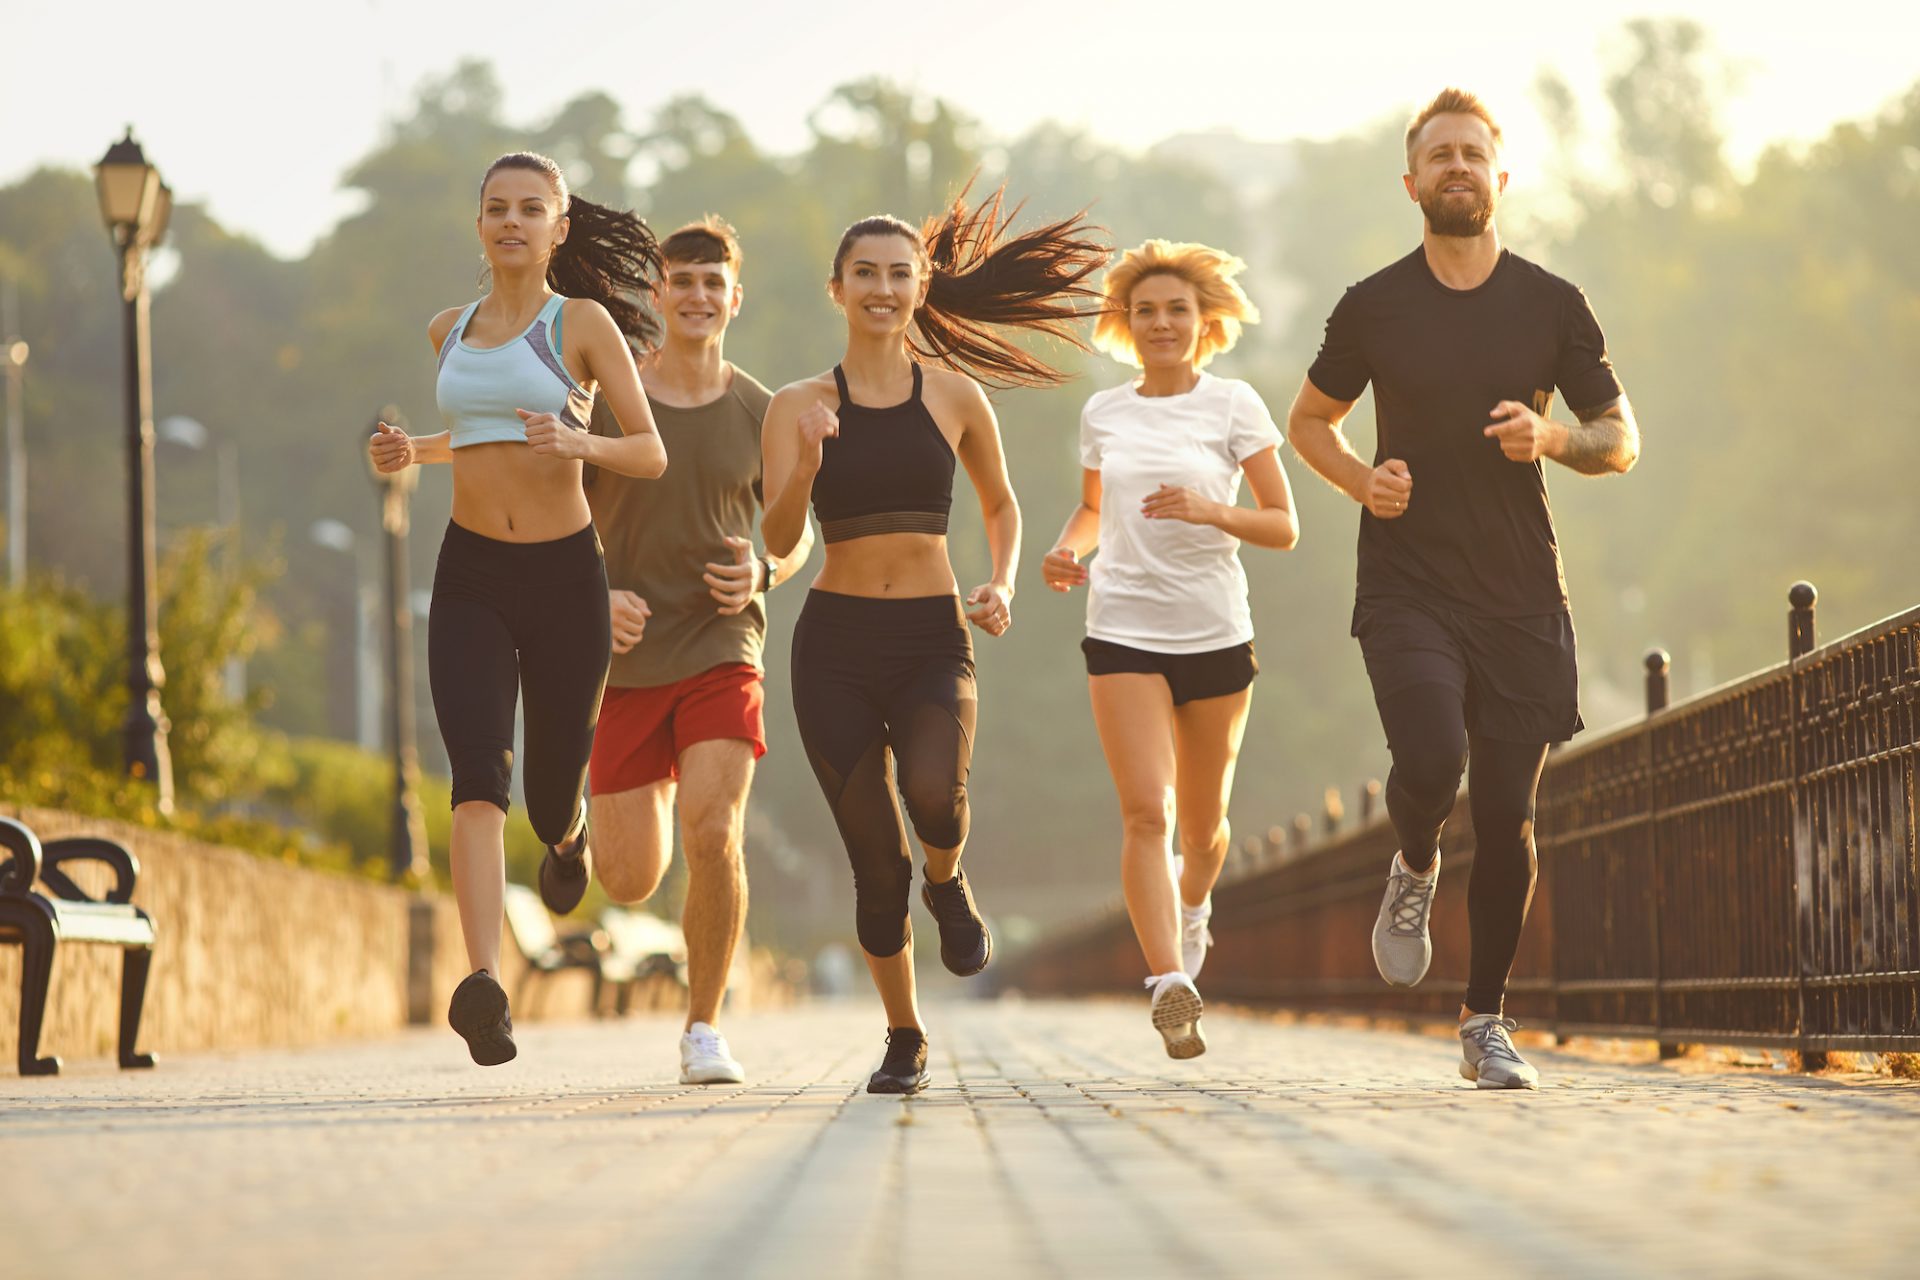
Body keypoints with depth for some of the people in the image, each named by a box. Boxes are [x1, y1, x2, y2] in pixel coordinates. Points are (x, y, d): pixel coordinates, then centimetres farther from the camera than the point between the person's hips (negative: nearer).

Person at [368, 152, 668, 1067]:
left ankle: (568, 826, 52)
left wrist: (579, 446, -24)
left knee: (550, 801, 11)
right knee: (478, 775, -20)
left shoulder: (584, 321, -2)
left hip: (564, 577, -2)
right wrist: (414, 452, 10)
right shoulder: (450, 331, 12)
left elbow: (650, 453, -4)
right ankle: (485, 989, -33)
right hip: (470, 579, 2)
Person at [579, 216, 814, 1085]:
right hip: (627, 659, 0)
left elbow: (798, 535, 14)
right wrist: (596, 597, -16)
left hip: (722, 655, 0)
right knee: (628, 882, 2)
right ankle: (656, 787, 41)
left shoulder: (760, 415, 3)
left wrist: (763, 573, -8)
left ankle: (704, 1030, -5)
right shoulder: (606, 402, -1)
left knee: (712, 835, -22)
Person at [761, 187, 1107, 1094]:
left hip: (934, 640, 0)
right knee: (875, 861, 1)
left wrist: (1002, 585, 2)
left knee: (934, 793, -30)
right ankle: (904, 1038, 22)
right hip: (836, 642, 0)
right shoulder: (799, 406, 1)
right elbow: (778, 539, -8)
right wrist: (805, 465, -26)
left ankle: (948, 883, 7)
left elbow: (1000, 506, 20)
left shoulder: (955, 397, 5)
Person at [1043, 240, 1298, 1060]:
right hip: (1124, 631, 0)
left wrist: (1212, 511, -20)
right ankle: (1169, 987, -20)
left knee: (1203, 823, 13)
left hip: (1216, 632, 0)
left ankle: (1193, 902, 47)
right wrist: (1068, 551, 2)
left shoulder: (1233, 406, -1)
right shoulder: (1103, 414, 7)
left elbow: (1284, 528, -2)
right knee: (1145, 814, -15)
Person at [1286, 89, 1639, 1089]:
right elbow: (1309, 422, 18)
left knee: (1507, 812, 0)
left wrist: (1552, 436, -11)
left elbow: (1620, 438, 10)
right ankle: (1414, 870, 11)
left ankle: (1486, 1021, 15)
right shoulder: (1374, 308, 4)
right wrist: (1360, 480, -3)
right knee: (1430, 760, -25)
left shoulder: (1552, 305, 5)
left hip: (1521, 594, 1)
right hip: (1407, 585, -1)